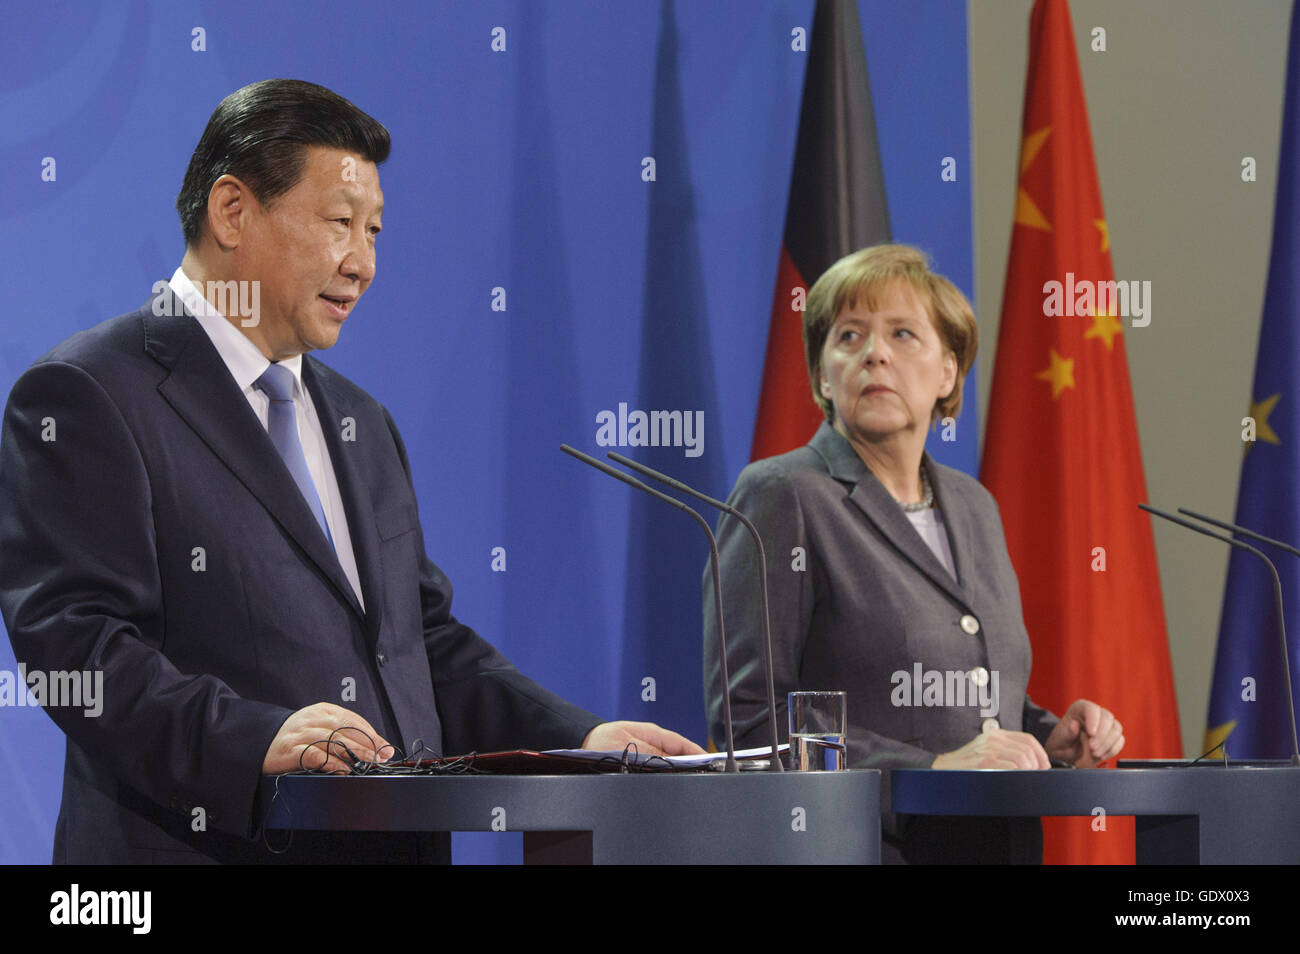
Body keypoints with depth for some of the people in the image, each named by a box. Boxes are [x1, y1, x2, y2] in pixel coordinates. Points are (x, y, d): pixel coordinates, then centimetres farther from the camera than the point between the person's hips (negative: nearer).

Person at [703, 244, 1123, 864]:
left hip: (998, 845, 6)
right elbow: (746, 722, -10)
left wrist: (1050, 739, 8)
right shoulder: (783, 498, -1)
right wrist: (933, 769, -16)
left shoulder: (972, 508, 18)